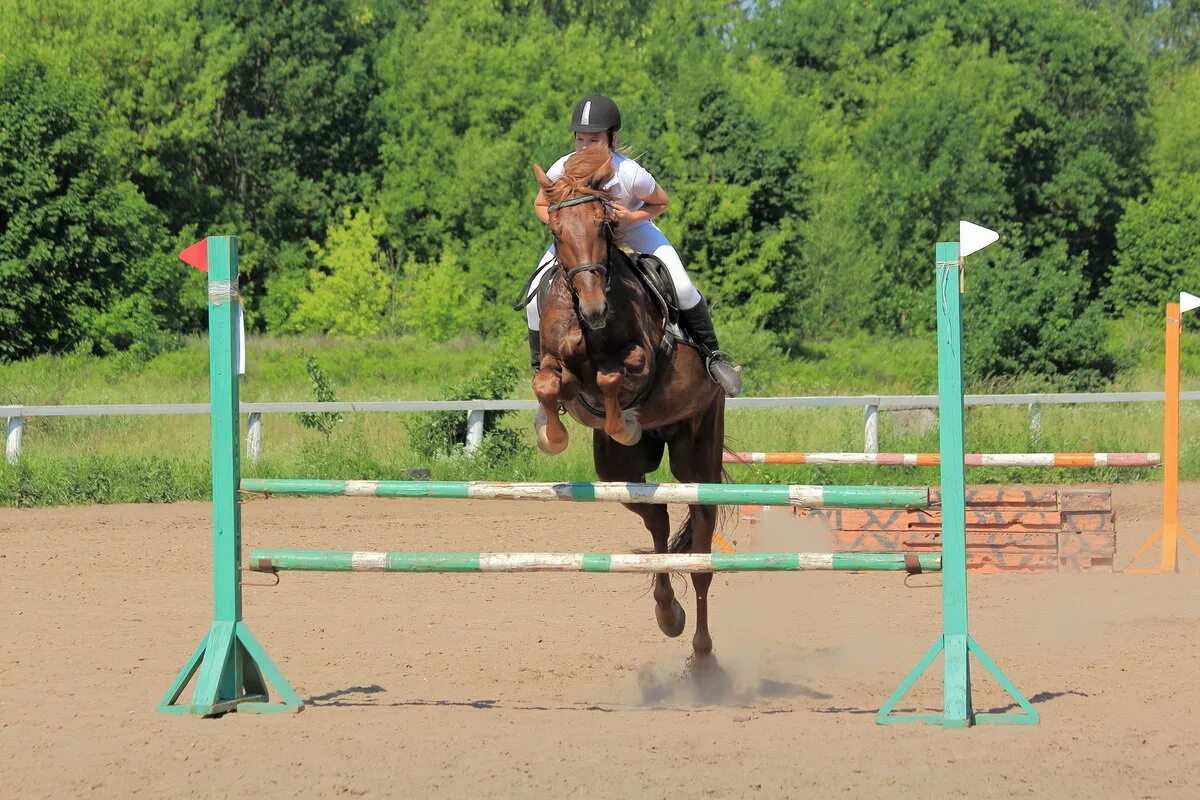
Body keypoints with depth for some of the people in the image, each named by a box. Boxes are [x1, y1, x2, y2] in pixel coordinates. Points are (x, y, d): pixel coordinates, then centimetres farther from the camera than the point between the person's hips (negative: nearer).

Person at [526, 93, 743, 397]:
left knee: (681, 288, -17)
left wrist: (631, 216, -32)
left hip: (632, 229, -1)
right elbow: (541, 205, -9)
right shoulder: (562, 171, -30)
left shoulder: (631, 175, -34)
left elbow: (661, 203, -13)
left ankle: (712, 355, 8)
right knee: (536, 300, -15)